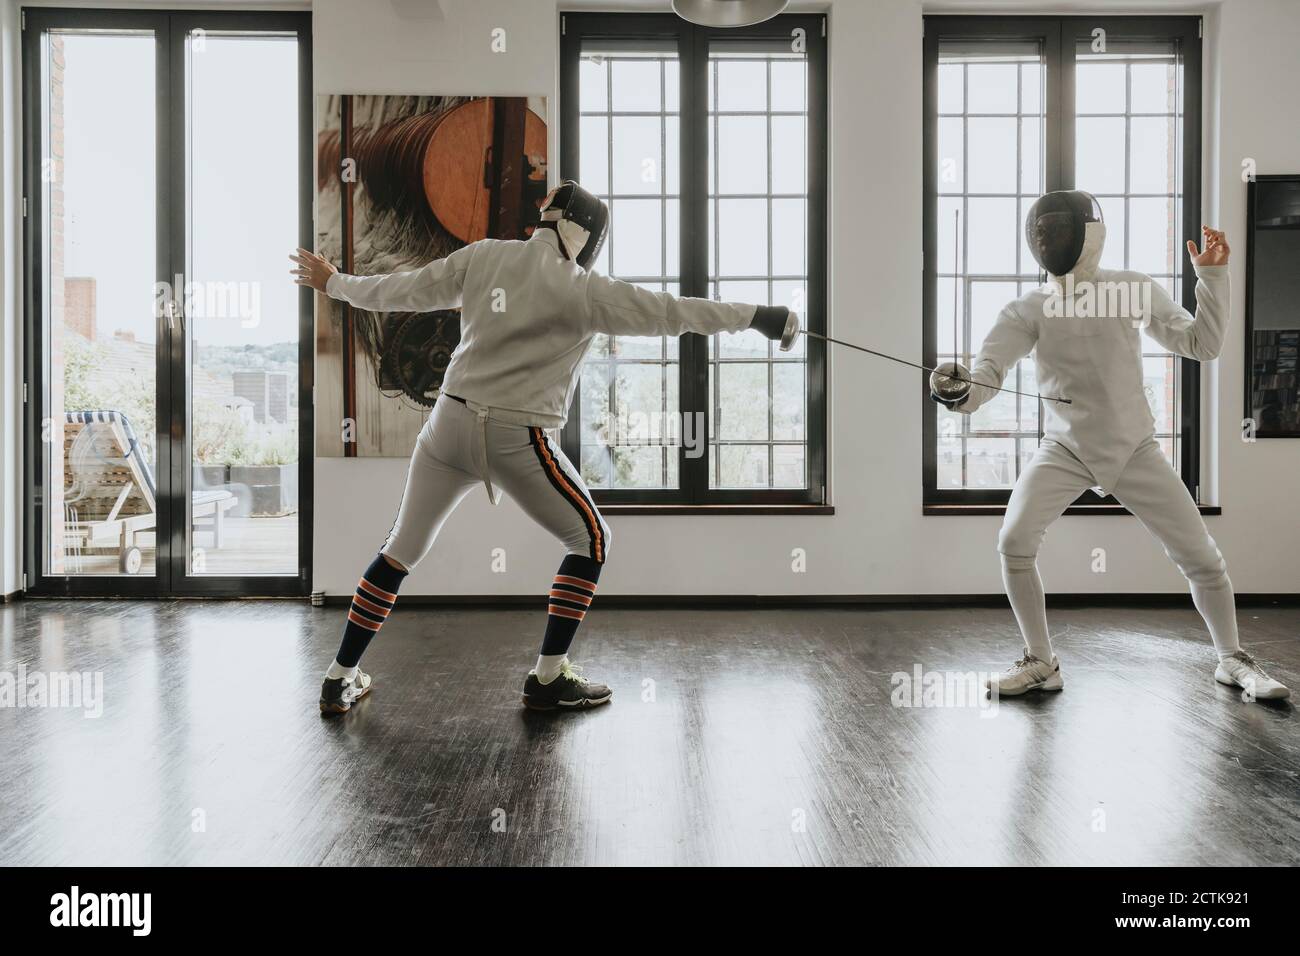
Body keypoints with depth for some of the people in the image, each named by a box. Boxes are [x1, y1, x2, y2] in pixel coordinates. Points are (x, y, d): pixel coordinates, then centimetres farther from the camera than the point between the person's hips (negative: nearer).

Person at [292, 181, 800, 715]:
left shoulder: (484, 254, 5)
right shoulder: (583, 290, -8)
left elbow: (402, 291, 12)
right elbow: (668, 312, -11)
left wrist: (334, 283, 28)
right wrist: (757, 316, -7)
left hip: (451, 424, 5)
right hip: (517, 439, -5)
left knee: (402, 551, 19)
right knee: (591, 539, 13)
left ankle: (340, 680, 23)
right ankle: (548, 679, 11)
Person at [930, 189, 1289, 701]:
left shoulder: (1135, 289, -6)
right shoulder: (1027, 309, -11)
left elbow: (1203, 345, -3)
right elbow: (987, 373, -24)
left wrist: (1212, 275, -14)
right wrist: (958, 392, -47)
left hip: (1133, 449, 1)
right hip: (1064, 450, -1)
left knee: (1200, 556, 0)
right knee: (1014, 543, -21)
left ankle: (1232, 659, 25)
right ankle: (1040, 662, -3)